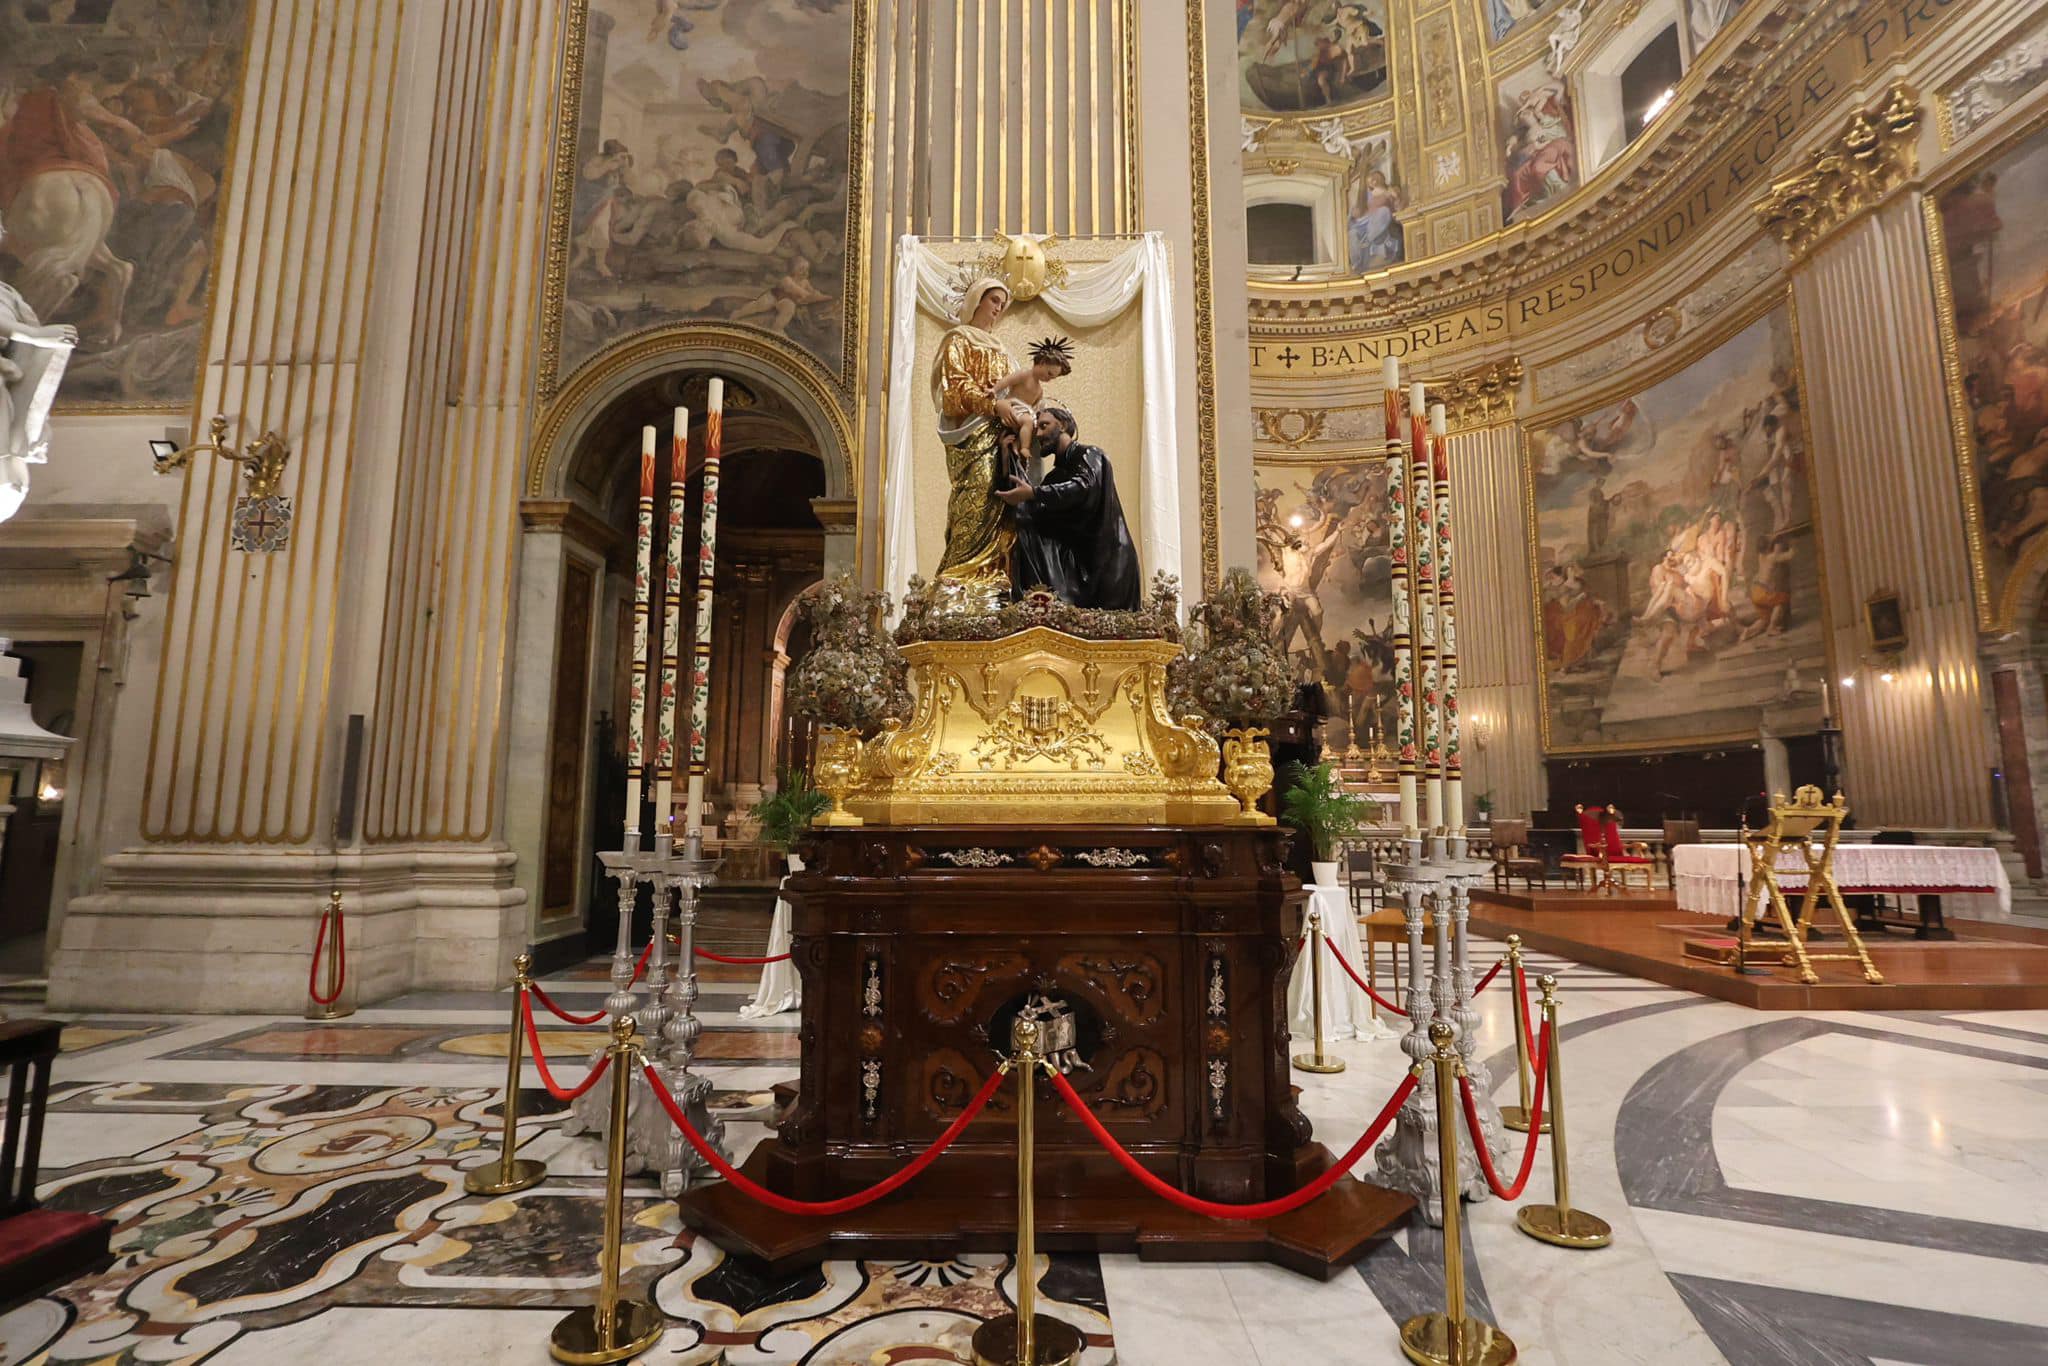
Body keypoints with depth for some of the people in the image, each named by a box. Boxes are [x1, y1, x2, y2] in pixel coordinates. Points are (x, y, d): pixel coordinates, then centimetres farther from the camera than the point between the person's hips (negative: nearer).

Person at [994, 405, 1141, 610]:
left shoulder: (1090, 454, -1)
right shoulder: (1054, 475, 18)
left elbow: (1083, 485, -23)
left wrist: (1032, 493, -33)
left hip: (1109, 557, -6)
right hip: (1077, 558, 6)